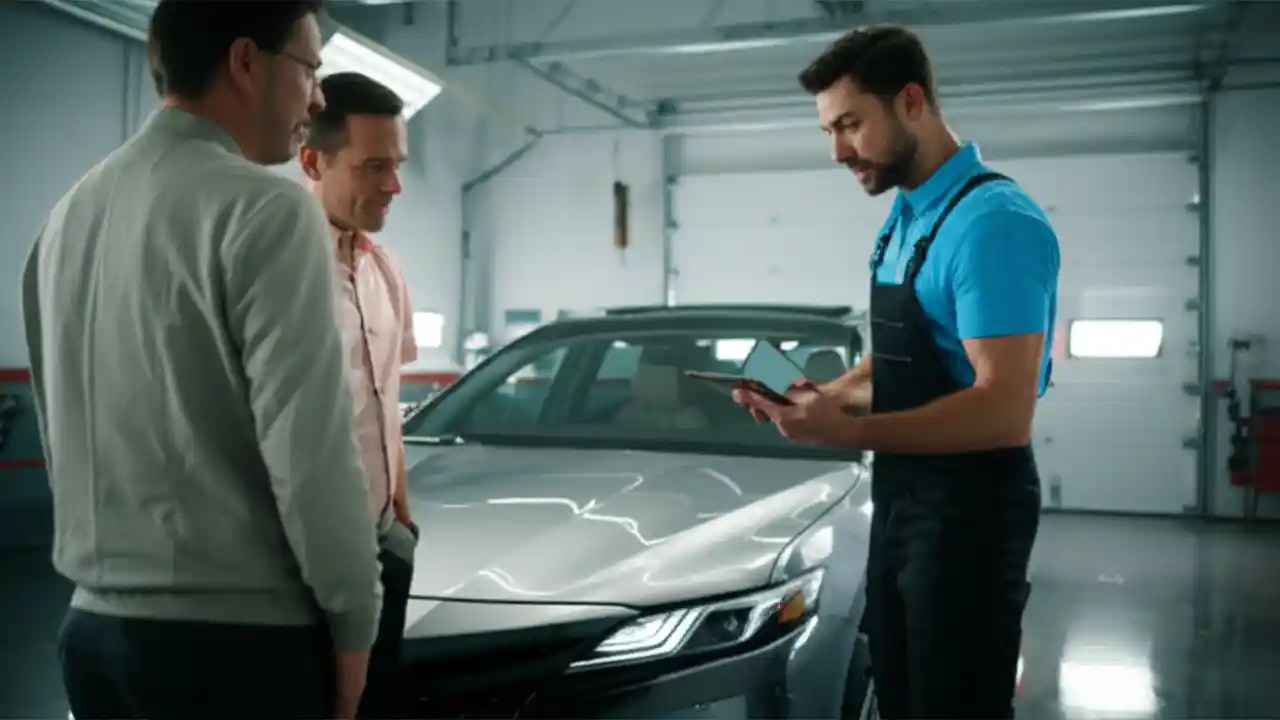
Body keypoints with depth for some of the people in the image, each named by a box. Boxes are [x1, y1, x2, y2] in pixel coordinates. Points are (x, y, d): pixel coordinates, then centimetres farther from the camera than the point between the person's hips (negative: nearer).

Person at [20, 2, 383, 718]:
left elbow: (60, 427, 14)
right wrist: (353, 621, -8)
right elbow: (310, 447, -19)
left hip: (96, 627, 7)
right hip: (237, 636, -7)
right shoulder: (265, 208, -15)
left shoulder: (71, 211, 9)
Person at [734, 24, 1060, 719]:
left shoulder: (990, 220, -20)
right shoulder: (904, 216, 11)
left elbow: (1004, 413, -26)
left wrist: (851, 432, -31)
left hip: (970, 509, -9)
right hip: (899, 499, 9)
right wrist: (825, 394, 1)